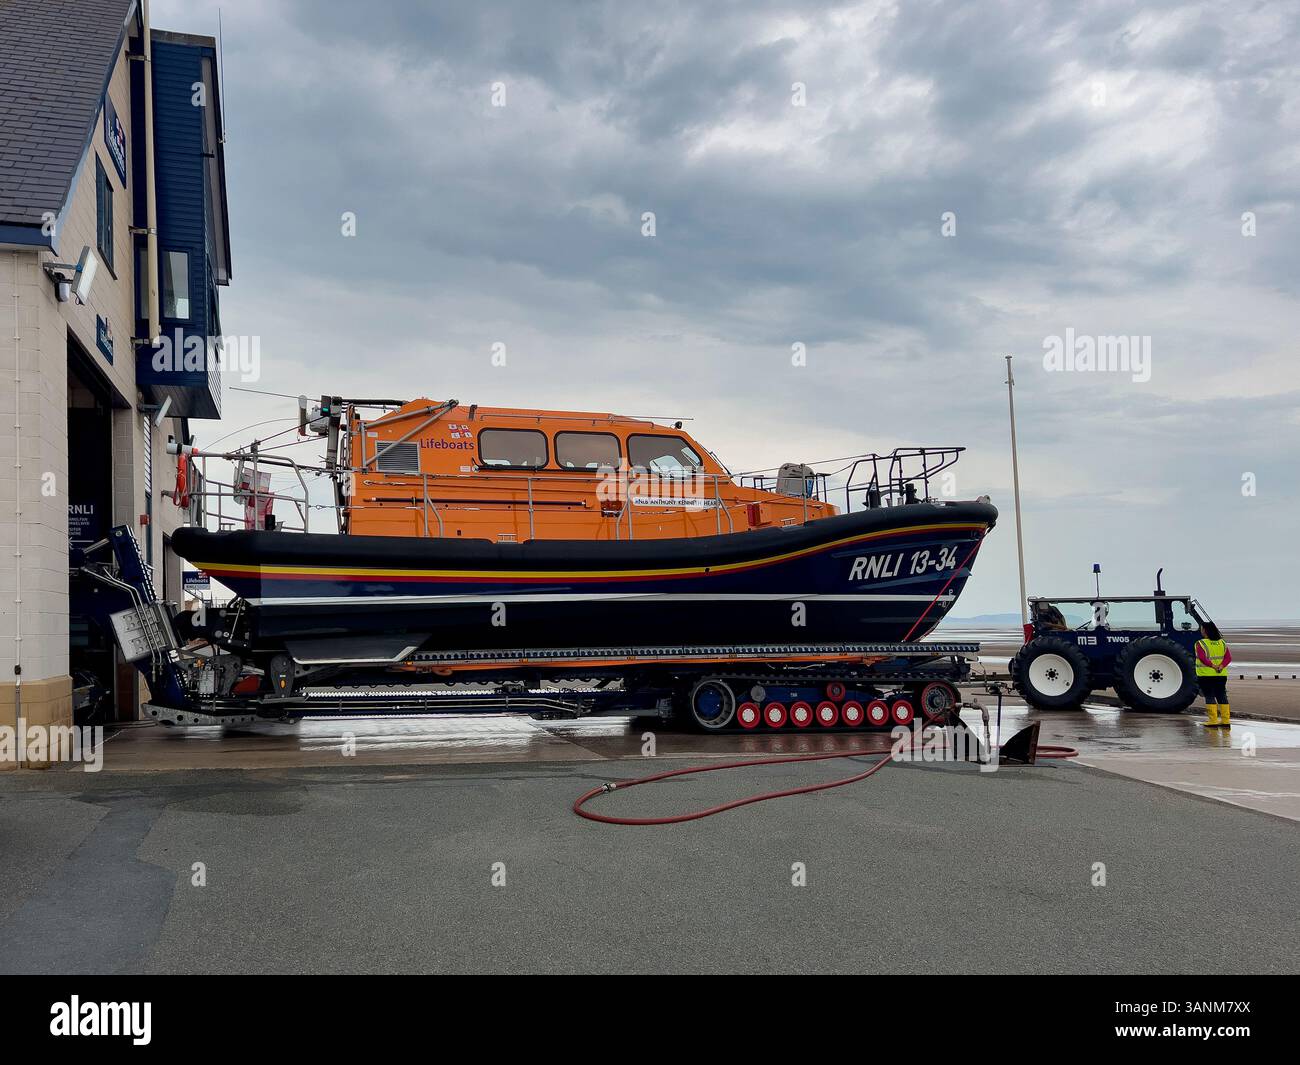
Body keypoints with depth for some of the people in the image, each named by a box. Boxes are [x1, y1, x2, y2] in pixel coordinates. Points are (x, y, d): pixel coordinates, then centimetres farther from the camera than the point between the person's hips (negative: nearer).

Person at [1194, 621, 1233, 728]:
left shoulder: (1201, 643, -8)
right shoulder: (1222, 643, 10)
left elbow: (1202, 658, -21)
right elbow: (1228, 657, 1)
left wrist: (1213, 666, -21)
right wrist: (1221, 666, -10)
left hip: (1206, 675, -5)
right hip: (1221, 675, 5)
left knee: (1209, 697, -1)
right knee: (1222, 696, 11)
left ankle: (1213, 721, -4)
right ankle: (1226, 721, 12)